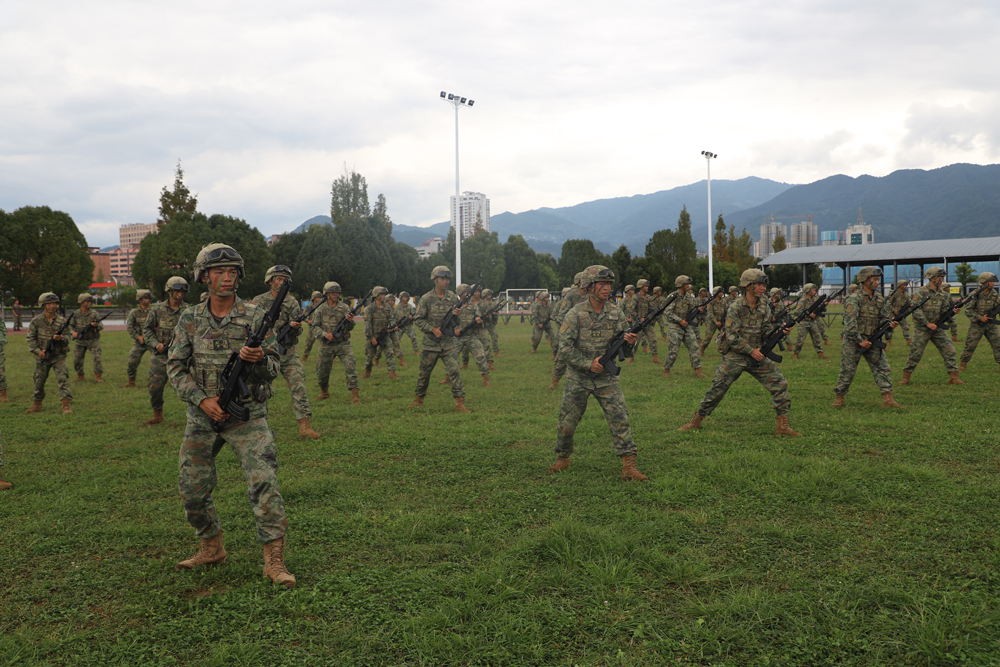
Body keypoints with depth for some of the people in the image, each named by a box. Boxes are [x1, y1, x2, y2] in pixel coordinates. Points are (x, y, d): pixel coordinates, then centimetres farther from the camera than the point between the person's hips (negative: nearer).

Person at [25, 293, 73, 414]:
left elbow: (68, 338, -4)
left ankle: (67, 405, -15)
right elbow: (30, 338, 1)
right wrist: (38, 351, -12)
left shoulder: (62, 320, -2)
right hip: (42, 356, 2)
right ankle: (37, 404, 30)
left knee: (63, 379, -13)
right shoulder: (36, 321, -1)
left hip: (58, 356, -1)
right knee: (39, 381, 11)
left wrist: (61, 338, -27)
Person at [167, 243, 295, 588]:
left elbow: (273, 368, -2)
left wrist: (259, 360, -26)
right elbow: (175, 367, 3)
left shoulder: (254, 316, -2)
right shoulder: (190, 319, 4)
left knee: (264, 482, -14)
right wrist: (202, 399, -12)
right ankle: (212, 547, 30)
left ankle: (274, 561, -8)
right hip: (202, 415, 3)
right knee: (192, 488, 8)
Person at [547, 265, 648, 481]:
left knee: (620, 419, -9)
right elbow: (564, 347, -12)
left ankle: (629, 466, -8)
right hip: (578, 378, -2)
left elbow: (624, 343, 0)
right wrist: (589, 363, -19)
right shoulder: (576, 314, -10)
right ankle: (562, 458, 29)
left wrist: (630, 342, -24)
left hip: (606, 378, 2)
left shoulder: (616, 313, 0)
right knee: (567, 422, 7)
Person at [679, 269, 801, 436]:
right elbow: (732, 337, -16)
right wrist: (751, 350, -18)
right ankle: (696, 421, 17)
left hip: (757, 355, 5)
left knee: (780, 384, -5)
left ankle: (782, 426, 1)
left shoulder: (764, 306, 4)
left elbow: (767, 331, 4)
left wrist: (781, 331, -15)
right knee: (716, 390, 1)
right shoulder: (735, 308, -13)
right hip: (734, 357, -5)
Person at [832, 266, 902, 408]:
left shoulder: (879, 298, 9)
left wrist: (891, 324, -12)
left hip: (872, 341, 6)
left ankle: (888, 399, 0)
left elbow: (885, 317, 11)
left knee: (883, 369, -1)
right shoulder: (854, 299, -14)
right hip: (853, 341, -6)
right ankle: (839, 398, 15)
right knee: (847, 371, 1)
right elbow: (849, 323, -20)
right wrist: (860, 341, -19)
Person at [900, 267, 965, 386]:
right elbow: (916, 310, -15)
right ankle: (906, 377, 11)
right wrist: (928, 324, -18)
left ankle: (954, 377, 2)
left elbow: (944, 311, 6)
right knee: (915, 354, -2)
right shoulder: (921, 292, -9)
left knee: (949, 351, -2)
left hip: (937, 328, 5)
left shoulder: (943, 294, 9)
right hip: (922, 328, -5)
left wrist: (953, 311, -15)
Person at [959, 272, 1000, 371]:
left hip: (990, 324, 4)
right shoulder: (975, 294, -11)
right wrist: (980, 318, -17)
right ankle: (963, 365, 14)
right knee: (970, 345, 1)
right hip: (976, 325, -4)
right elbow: (968, 310, -11)